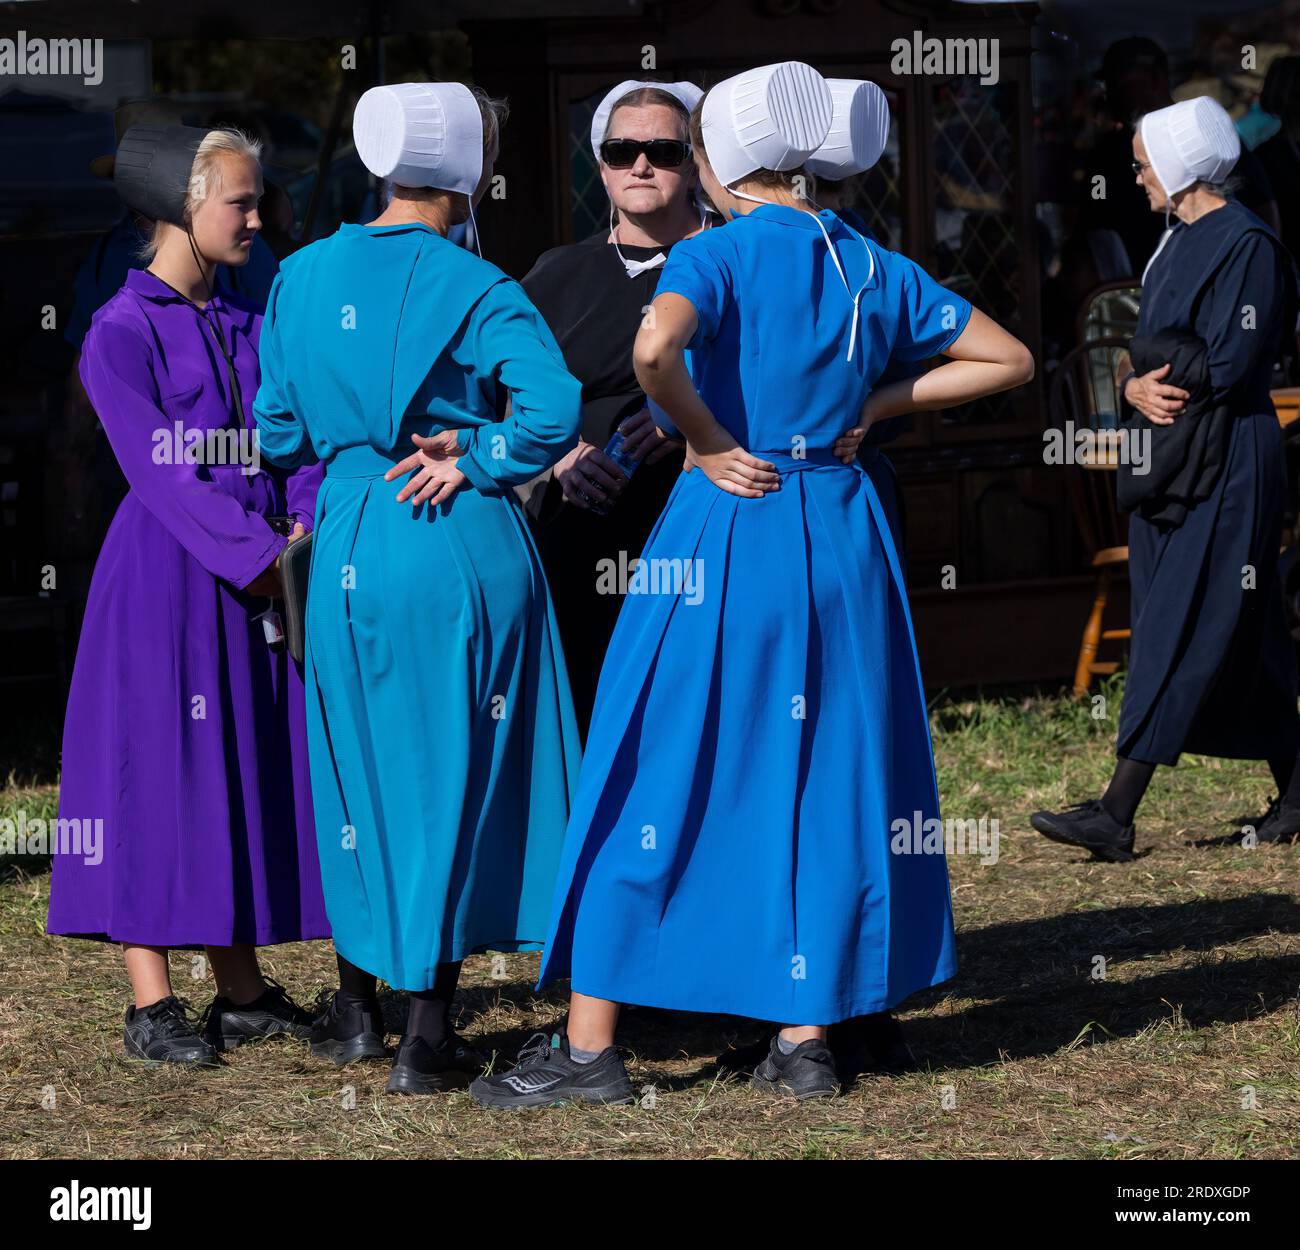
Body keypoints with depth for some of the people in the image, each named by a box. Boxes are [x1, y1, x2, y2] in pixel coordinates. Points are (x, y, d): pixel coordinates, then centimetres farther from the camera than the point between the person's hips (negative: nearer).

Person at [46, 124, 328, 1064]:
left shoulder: (250, 326, 14)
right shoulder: (122, 333, -7)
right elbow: (159, 470, -15)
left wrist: (308, 534, -11)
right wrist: (262, 555, -21)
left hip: (261, 585, 6)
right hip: (165, 576, -6)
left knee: (249, 768, 8)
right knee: (158, 764, -5)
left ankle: (241, 990, 15)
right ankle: (152, 1004, -1)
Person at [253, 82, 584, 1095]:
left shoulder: (303, 275, 3)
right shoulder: (474, 289, -10)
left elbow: (278, 432, 7)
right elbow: (555, 409, -22)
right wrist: (474, 462, -8)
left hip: (349, 545, 4)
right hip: (461, 547, -4)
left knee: (357, 763, 18)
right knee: (452, 773, 3)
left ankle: (356, 1010, 27)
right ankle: (429, 1034, 4)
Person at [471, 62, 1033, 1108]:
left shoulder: (716, 255, -9)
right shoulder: (874, 268, 6)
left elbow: (656, 348, -30)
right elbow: (1009, 360, 11)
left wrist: (706, 439, -14)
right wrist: (878, 405, 10)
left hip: (724, 529, -5)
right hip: (842, 539, 5)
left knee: (655, 780, 1)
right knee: (825, 779, 11)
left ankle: (590, 1047, 3)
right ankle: (807, 1039, 13)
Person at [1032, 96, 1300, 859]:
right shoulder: (1179, 242, 14)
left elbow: (1231, 369, -20)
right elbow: (1150, 354, 13)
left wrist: (1164, 387, -6)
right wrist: (1139, 389, -10)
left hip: (1228, 464, -9)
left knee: (1180, 635, -10)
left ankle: (1117, 816, -13)